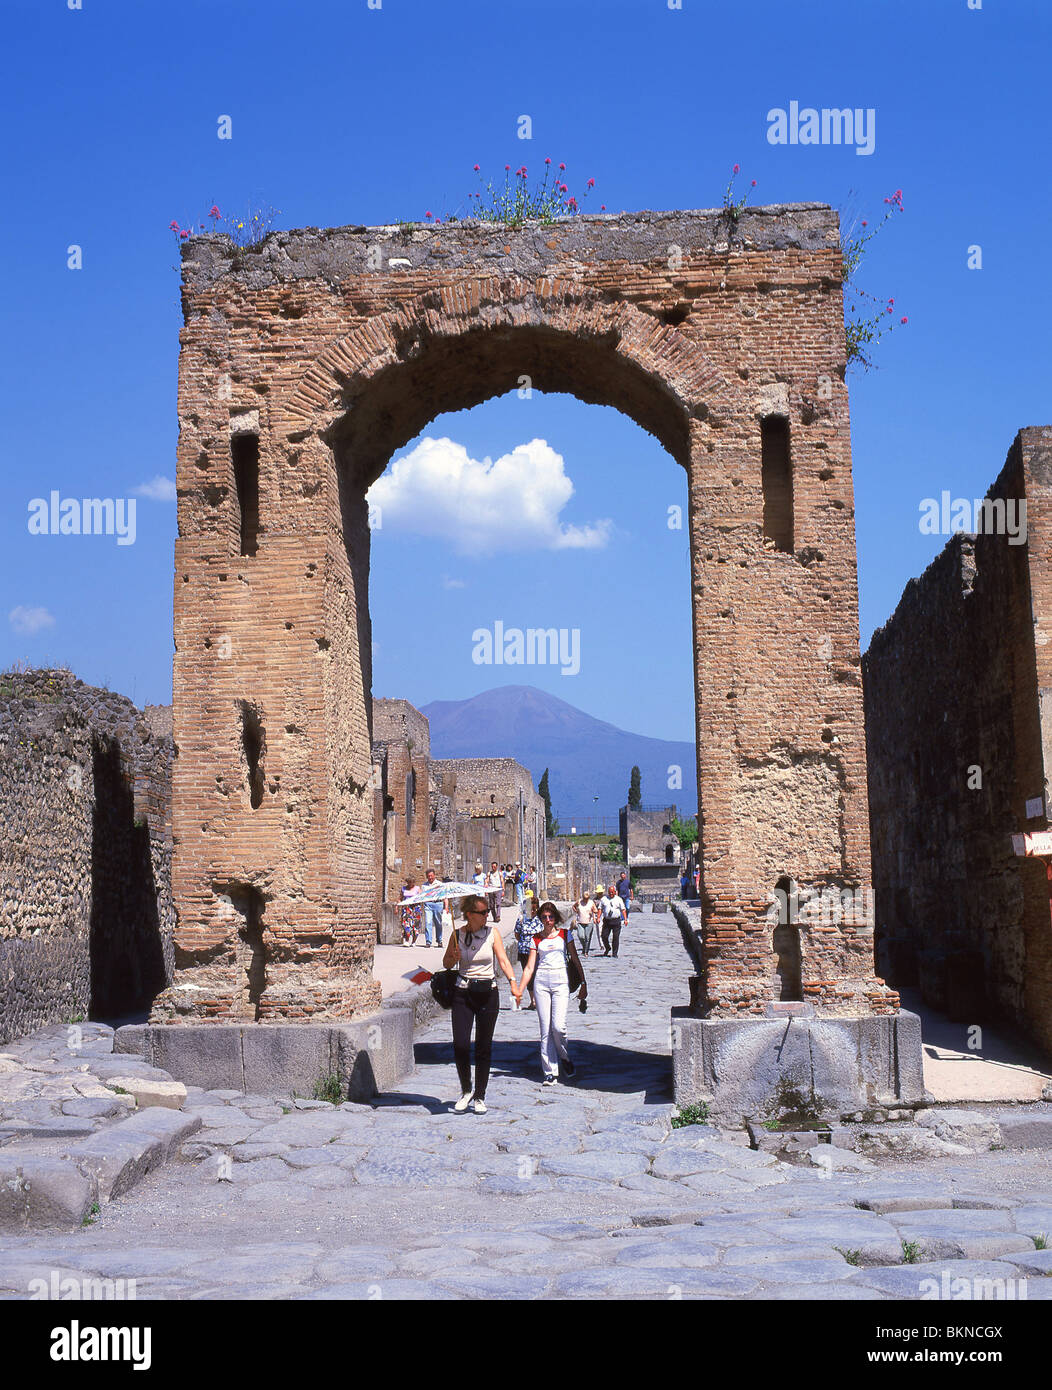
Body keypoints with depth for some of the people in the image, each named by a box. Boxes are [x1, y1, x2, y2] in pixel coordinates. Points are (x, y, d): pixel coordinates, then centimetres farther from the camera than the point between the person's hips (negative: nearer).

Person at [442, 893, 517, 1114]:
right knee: (460, 1046, -7)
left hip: (488, 994, 0)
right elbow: (446, 964, 12)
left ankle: (479, 1096, 15)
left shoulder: (492, 933, 1)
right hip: (463, 994, 0)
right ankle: (466, 1091, 15)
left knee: (484, 1047, 4)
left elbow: (503, 960, -5)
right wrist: (453, 958, -10)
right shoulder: (457, 934, 2)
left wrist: (512, 982, -20)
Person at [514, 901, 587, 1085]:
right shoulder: (537, 939, 9)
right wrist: (519, 989, 0)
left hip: (560, 981, -1)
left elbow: (576, 960, 11)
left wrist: (583, 984, 7)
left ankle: (565, 1057, 13)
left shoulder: (564, 934, 8)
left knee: (558, 1025, -15)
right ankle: (550, 1072, 4)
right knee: (545, 1028, -1)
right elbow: (530, 967, 8)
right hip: (541, 982, 1)